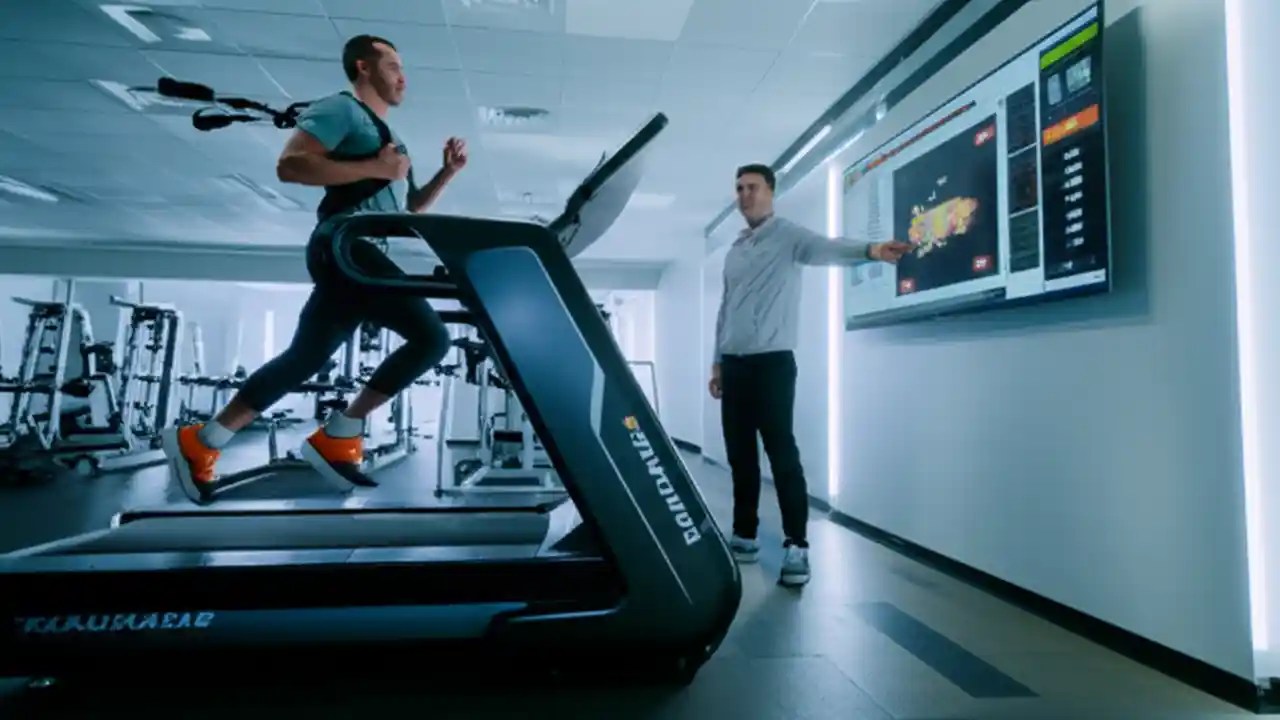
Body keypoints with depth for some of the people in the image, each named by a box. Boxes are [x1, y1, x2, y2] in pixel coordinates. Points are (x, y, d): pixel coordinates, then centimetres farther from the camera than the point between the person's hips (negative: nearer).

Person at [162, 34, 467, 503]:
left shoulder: (387, 136, 30)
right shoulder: (342, 110, 1)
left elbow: (409, 211, 28)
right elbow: (290, 165, -14)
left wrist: (448, 172, 17)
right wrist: (376, 169, -15)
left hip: (358, 256, 10)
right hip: (347, 246, -10)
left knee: (303, 360, 12)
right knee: (431, 336, -18)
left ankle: (199, 443, 22)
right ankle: (338, 436, -9)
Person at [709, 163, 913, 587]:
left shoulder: (788, 236, 0)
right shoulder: (734, 251, 20)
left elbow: (826, 249, -21)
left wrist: (869, 250, -43)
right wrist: (717, 362, 20)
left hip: (773, 361, -7)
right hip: (735, 364, 7)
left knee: (781, 452, -8)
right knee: (739, 453, 10)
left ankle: (797, 546, 0)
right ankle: (745, 535, 22)